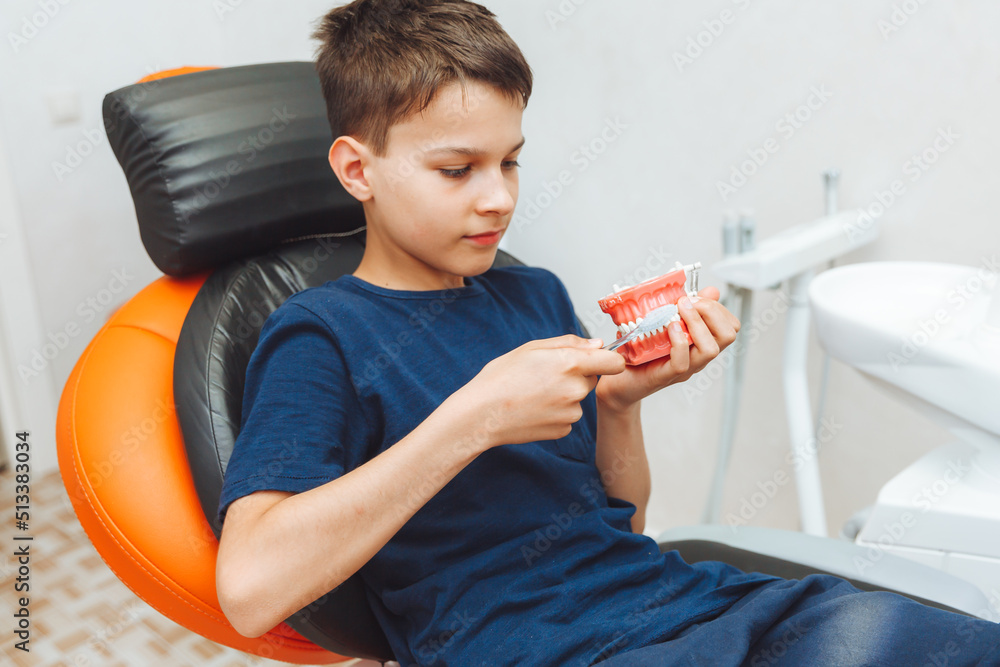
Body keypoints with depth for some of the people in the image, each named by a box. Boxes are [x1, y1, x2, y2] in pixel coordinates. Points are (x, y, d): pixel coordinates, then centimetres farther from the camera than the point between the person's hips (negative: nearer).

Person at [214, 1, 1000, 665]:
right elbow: (251, 588, -19)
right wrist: (474, 418, -20)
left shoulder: (536, 295, 14)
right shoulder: (321, 336, -3)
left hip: (681, 596, 7)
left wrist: (621, 400, -3)